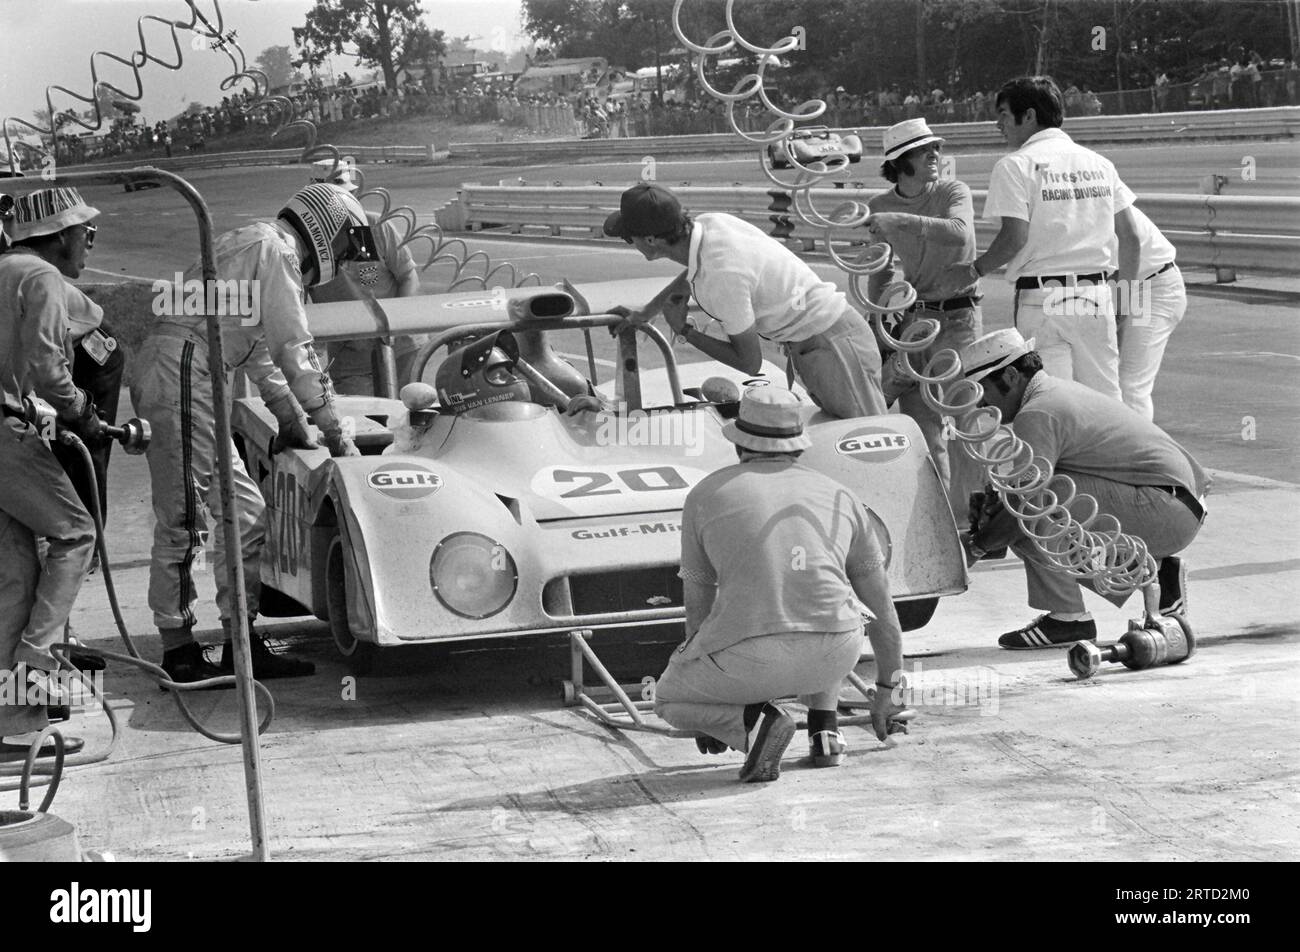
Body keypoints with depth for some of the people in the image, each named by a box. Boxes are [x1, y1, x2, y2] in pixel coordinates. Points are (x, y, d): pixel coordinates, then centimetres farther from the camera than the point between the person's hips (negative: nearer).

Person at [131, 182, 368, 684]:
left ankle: (242, 643, 9)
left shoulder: (255, 245, 26)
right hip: (180, 375, -10)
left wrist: (292, 422, 30)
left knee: (244, 510, 9)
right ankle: (178, 652, -5)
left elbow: (262, 354, 32)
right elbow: (295, 350, -8)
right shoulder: (275, 248, -5)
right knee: (182, 521, -8)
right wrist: (334, 433, -4)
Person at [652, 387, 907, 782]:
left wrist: (708, 717, 35)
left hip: (748, 658, -3)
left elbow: (698, 606, 22)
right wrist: (886, 690, 41)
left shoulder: (705, 496, 15)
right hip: (834, 658, 3)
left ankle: (754, 720, -4)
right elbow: (881, 606, 26)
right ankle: (824, 730, 21)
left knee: (670, 699, 27)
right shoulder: (840, 497, 20)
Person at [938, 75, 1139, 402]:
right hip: (1096, 297, 5)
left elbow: (1015, 238, -14)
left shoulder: (1015, 166, -4)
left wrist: (973, 271, 1)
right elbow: (1129, 237, 11)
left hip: (1041, 298, -5)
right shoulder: (1099, 163, 12)